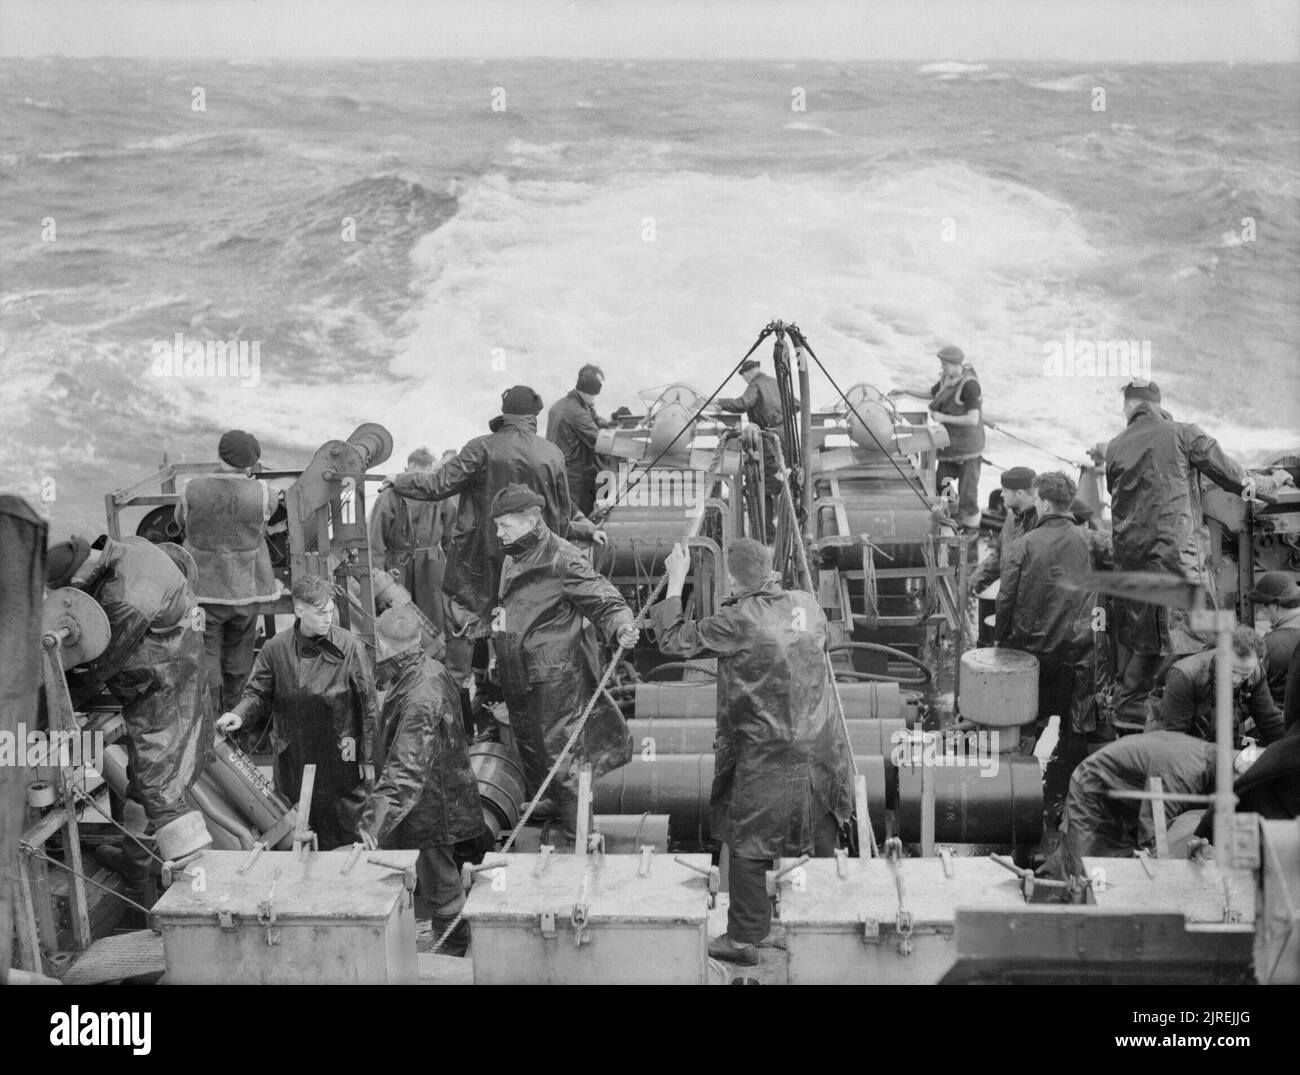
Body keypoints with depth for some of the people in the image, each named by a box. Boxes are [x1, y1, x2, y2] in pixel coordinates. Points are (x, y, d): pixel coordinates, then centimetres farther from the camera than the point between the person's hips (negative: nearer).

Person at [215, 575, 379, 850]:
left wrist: (368, 757, -2)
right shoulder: (275, 648, -3)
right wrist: (239, 715, -16)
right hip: (292, 760, 2)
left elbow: (368, 705, -3)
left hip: (340, 759, -2)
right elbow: (258, 693, 7)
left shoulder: (349, 646, -8)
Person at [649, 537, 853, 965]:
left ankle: (744, 939, 15)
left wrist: (675, 582, -2)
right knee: (821, 836, 20)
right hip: (818, 749, 6)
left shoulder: (737, 621, -18)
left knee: (749, 847, 8)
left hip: (763, 756, -6)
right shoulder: (807, 604, 0)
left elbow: (673, 641, -12)